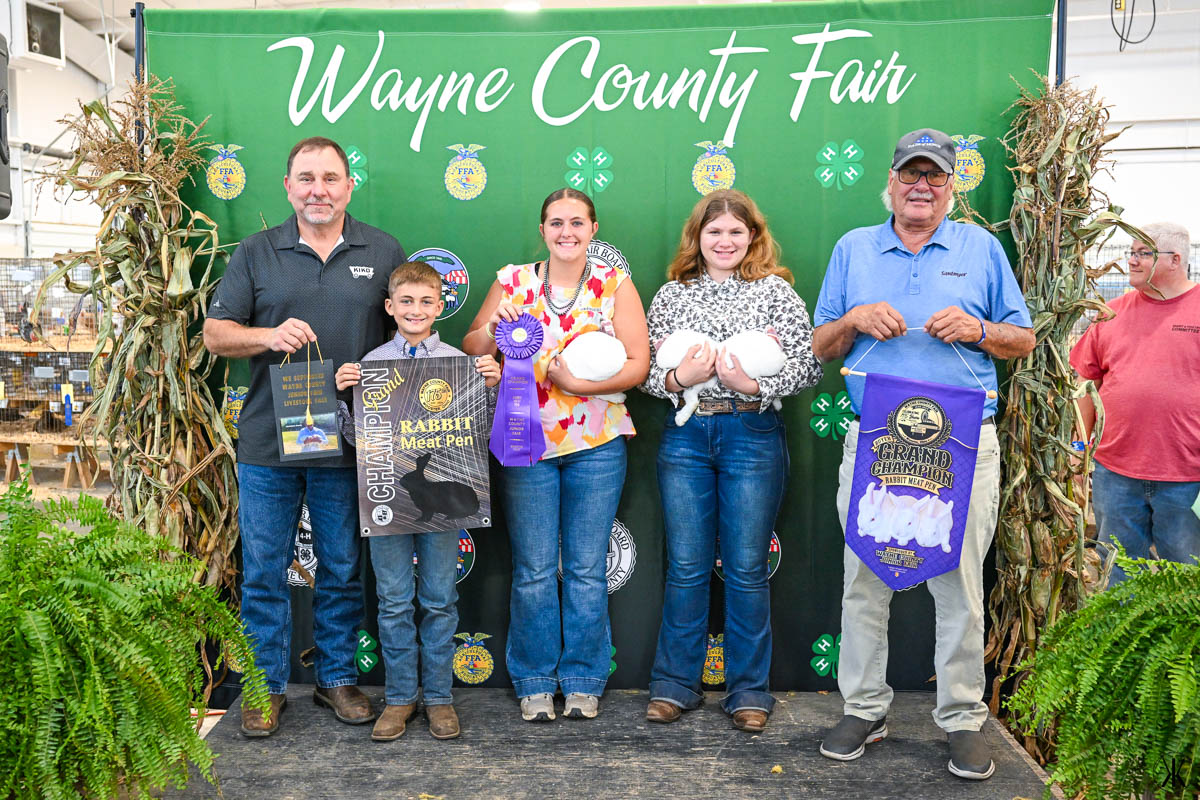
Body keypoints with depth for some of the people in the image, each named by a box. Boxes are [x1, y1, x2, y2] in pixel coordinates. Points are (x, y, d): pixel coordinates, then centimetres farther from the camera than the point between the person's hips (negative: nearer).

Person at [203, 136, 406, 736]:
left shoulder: (383, 253, 7)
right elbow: (216, 333, 5)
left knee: (342, 569, 11)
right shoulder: (256, 253, 7)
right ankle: (266, 686, 22)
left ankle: (337, 678, 27)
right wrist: (268, 335, -15)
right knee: (264, 570, 6)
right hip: (268, 442, 0)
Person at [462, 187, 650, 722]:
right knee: (533, 570, 5)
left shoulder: (614, 284, 3)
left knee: (587, 569, 6)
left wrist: (579, 384, -17)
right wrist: (494, 327, -11)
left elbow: (638, 363, -4)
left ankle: (583, 682, 21)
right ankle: (534, 683, 21)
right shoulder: (513, 281, 6)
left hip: (596, 443, 0)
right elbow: (470, 350, 9)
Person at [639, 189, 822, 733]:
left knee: (747, 568, 4)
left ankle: (749, 690, 18)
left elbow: (809, 365, -3)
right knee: (686, 566, 6)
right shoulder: (671, 294, 9)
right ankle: (674, 684, 20)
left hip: (753, 434, -1)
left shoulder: (775, 290, 3)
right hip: (685, 437, 2)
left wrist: (754, 384, -16)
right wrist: (678, 378, -14)